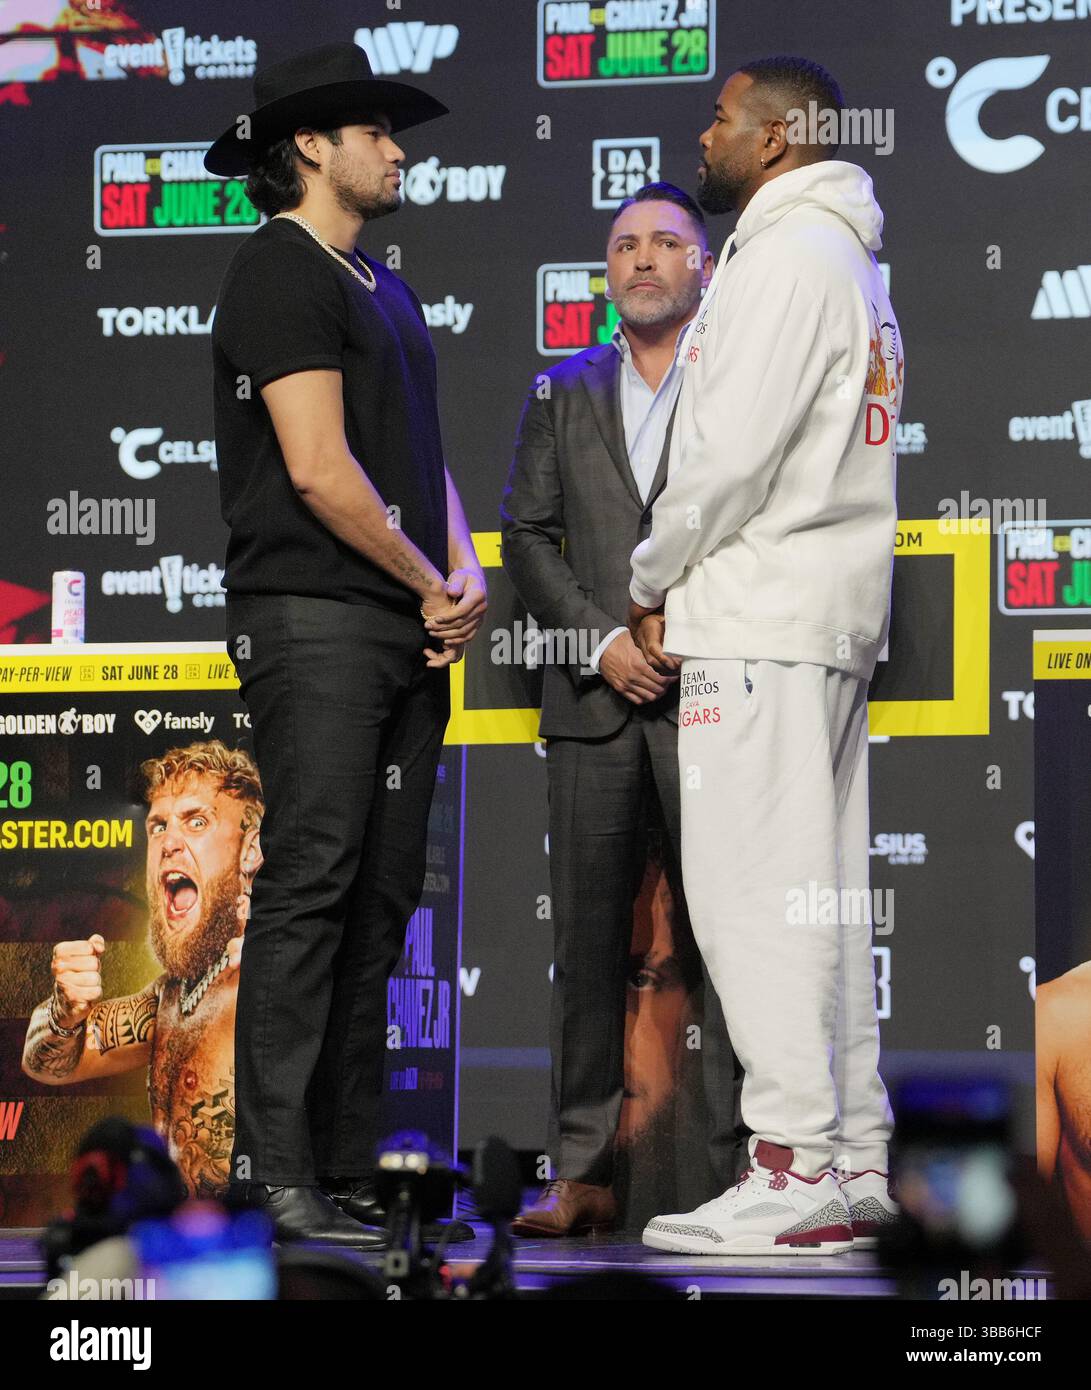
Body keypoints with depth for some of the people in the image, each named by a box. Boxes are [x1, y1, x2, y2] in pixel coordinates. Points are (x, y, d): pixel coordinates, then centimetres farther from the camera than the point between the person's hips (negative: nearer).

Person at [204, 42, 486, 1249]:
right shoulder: (280, 276, -6)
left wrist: (464, 573, 3)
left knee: (380, 899, 6)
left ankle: (345, 1166, 8)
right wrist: (434, 588, -5)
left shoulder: (386, 293, 23)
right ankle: (277, 1169, -13)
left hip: (406, 634, 9)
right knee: (310, 886, -12)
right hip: (315, 619, -9)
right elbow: (319, 470, -13)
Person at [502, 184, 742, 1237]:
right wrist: (601, 642, -5)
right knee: (587, 938, 2)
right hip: (593, 698, 3)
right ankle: (581, 1171, 4)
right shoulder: (563, 394, 16)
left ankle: (745, 1161, -3)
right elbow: (526, 535, 9)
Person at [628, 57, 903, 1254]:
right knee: (823, 889, 9)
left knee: (753, 888, -10)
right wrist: (682, 587, 13)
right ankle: (856, 1161, 10)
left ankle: (797, 1168, -12)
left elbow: (735, 452, -17)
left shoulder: (788, 258, -10)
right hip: (833, 616, 10)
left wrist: (652, 582, -4)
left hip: (758, 619, -10)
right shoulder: (847, 263, 22)